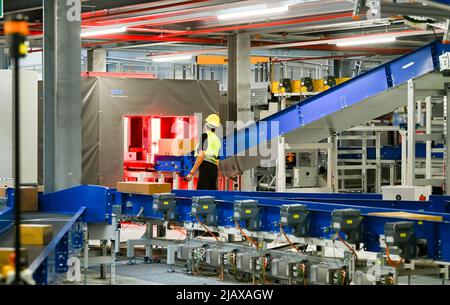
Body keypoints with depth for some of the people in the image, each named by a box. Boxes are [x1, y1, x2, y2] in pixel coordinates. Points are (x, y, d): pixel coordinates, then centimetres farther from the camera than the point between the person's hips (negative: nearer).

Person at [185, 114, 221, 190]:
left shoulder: (205, 136, -2)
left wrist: (191, 173, -11)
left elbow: (201, 156, -11)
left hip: (206, 167, -8)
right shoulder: (218, 140, 20)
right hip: (215, 169, 8)